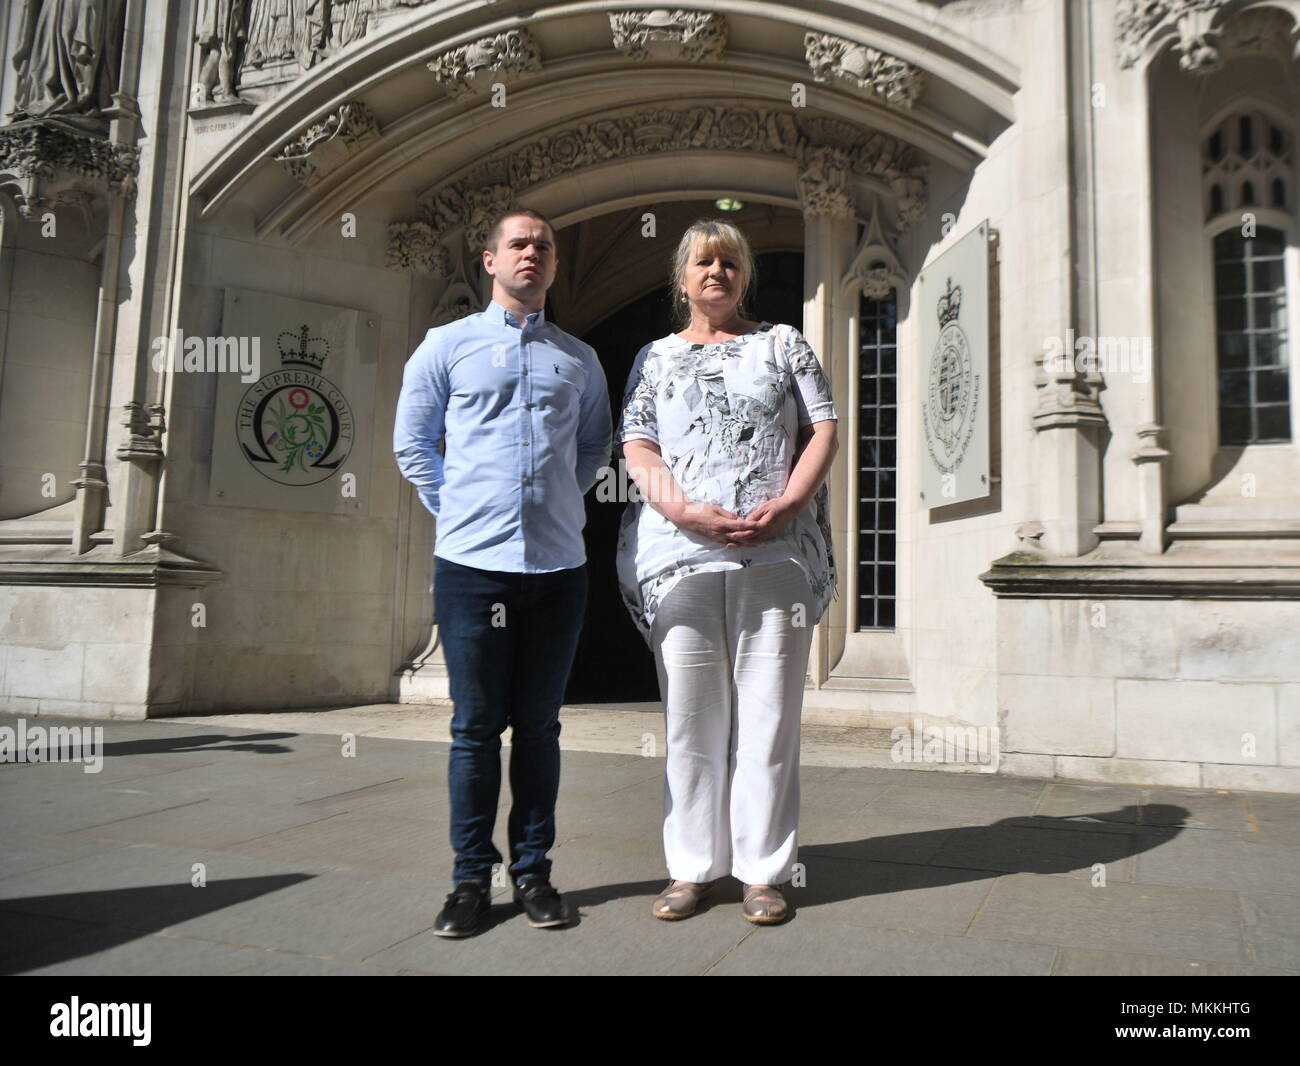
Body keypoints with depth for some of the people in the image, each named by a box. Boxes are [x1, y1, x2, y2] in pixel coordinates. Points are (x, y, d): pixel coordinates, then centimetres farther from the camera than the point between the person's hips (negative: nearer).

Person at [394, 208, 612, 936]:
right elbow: (412, 442, 13)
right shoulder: (447, 345, 8)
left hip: (558, 567, 2)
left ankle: (533, 871, 19)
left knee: (539, 725, 8)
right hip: (473, 563, -2)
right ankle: (471, 879, 14)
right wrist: (456, 507, 6)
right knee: (476, 727, 3)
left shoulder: (579, 358, 14)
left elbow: (597, 446, 24)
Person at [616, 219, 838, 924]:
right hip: (680, 552, 1)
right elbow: (637, 447, 6)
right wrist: (686, 510, -11)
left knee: (768, 713, 0)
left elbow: (822, 429, 8)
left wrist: (787, 505, -9)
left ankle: (763, 870, 11)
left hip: (776, 551, 0)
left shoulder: (783, 343, 16)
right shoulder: (656, 357, 17)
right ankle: (693, 867, 15)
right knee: (690, 715, 4)